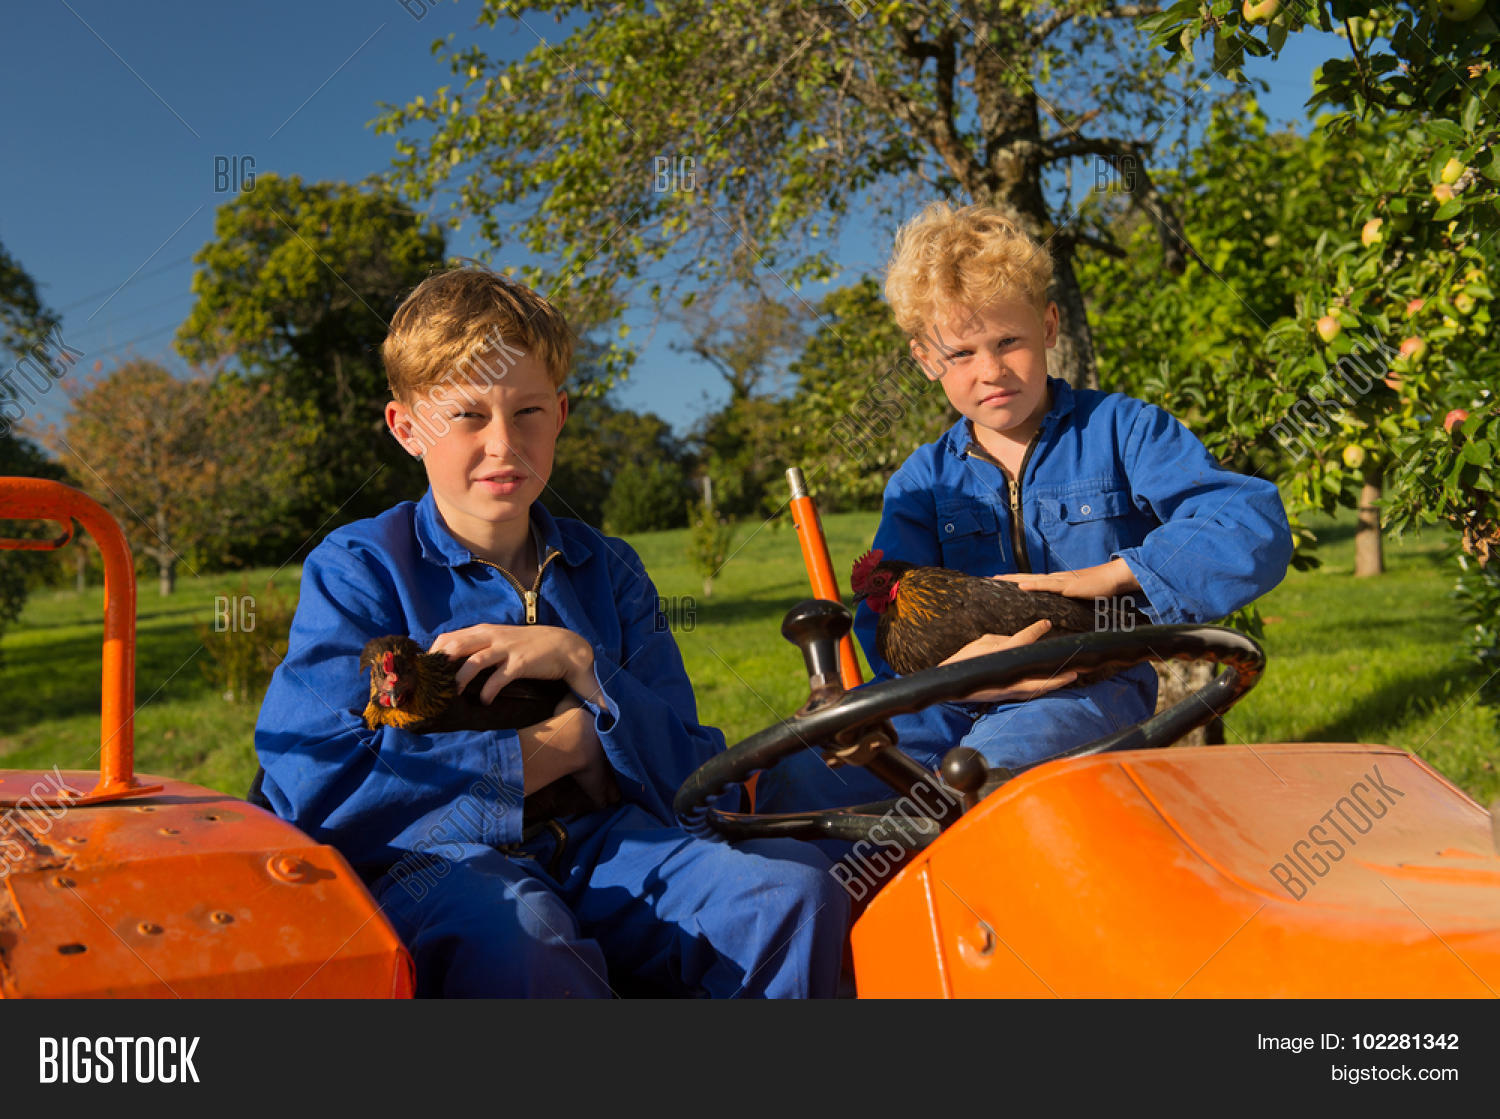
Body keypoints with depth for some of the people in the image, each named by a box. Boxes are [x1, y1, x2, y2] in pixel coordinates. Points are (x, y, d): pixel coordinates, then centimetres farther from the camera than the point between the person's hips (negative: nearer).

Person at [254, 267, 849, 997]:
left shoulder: (607, 571, 15)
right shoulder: (357, 567, 4)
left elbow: (692, 777, 7)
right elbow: (315, 786, -12)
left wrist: (580, 663, -12)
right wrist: (565, 745, -8)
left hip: (603, 848, 4)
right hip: (432, 861, -3)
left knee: (795, 887, -24)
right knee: (512, 934, -39)